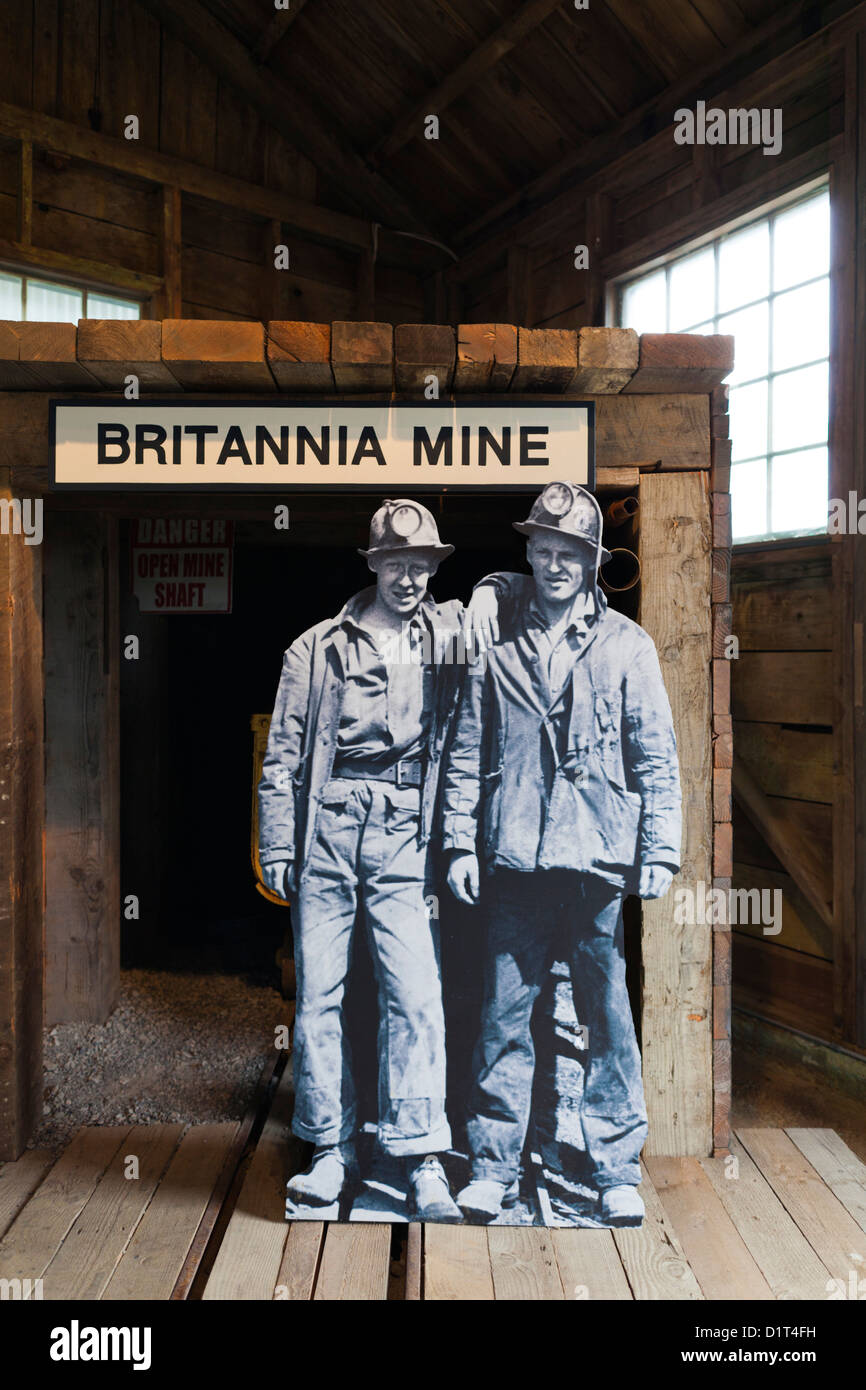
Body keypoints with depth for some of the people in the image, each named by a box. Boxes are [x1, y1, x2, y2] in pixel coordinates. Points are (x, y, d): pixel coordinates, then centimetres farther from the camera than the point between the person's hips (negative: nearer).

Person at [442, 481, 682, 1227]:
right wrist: (460, 842, 3)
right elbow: (467, 751, 8)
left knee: (608, 1014, 8)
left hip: (598, 858, -1)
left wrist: (659, 851, -2)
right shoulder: (495, 641, 7)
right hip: (515, 858, 1)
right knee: (504, 1015, 7)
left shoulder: (626, 645, 5)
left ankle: (618, 1171, 25)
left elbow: (656, 755, 4)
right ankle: (494, 1166, 23)